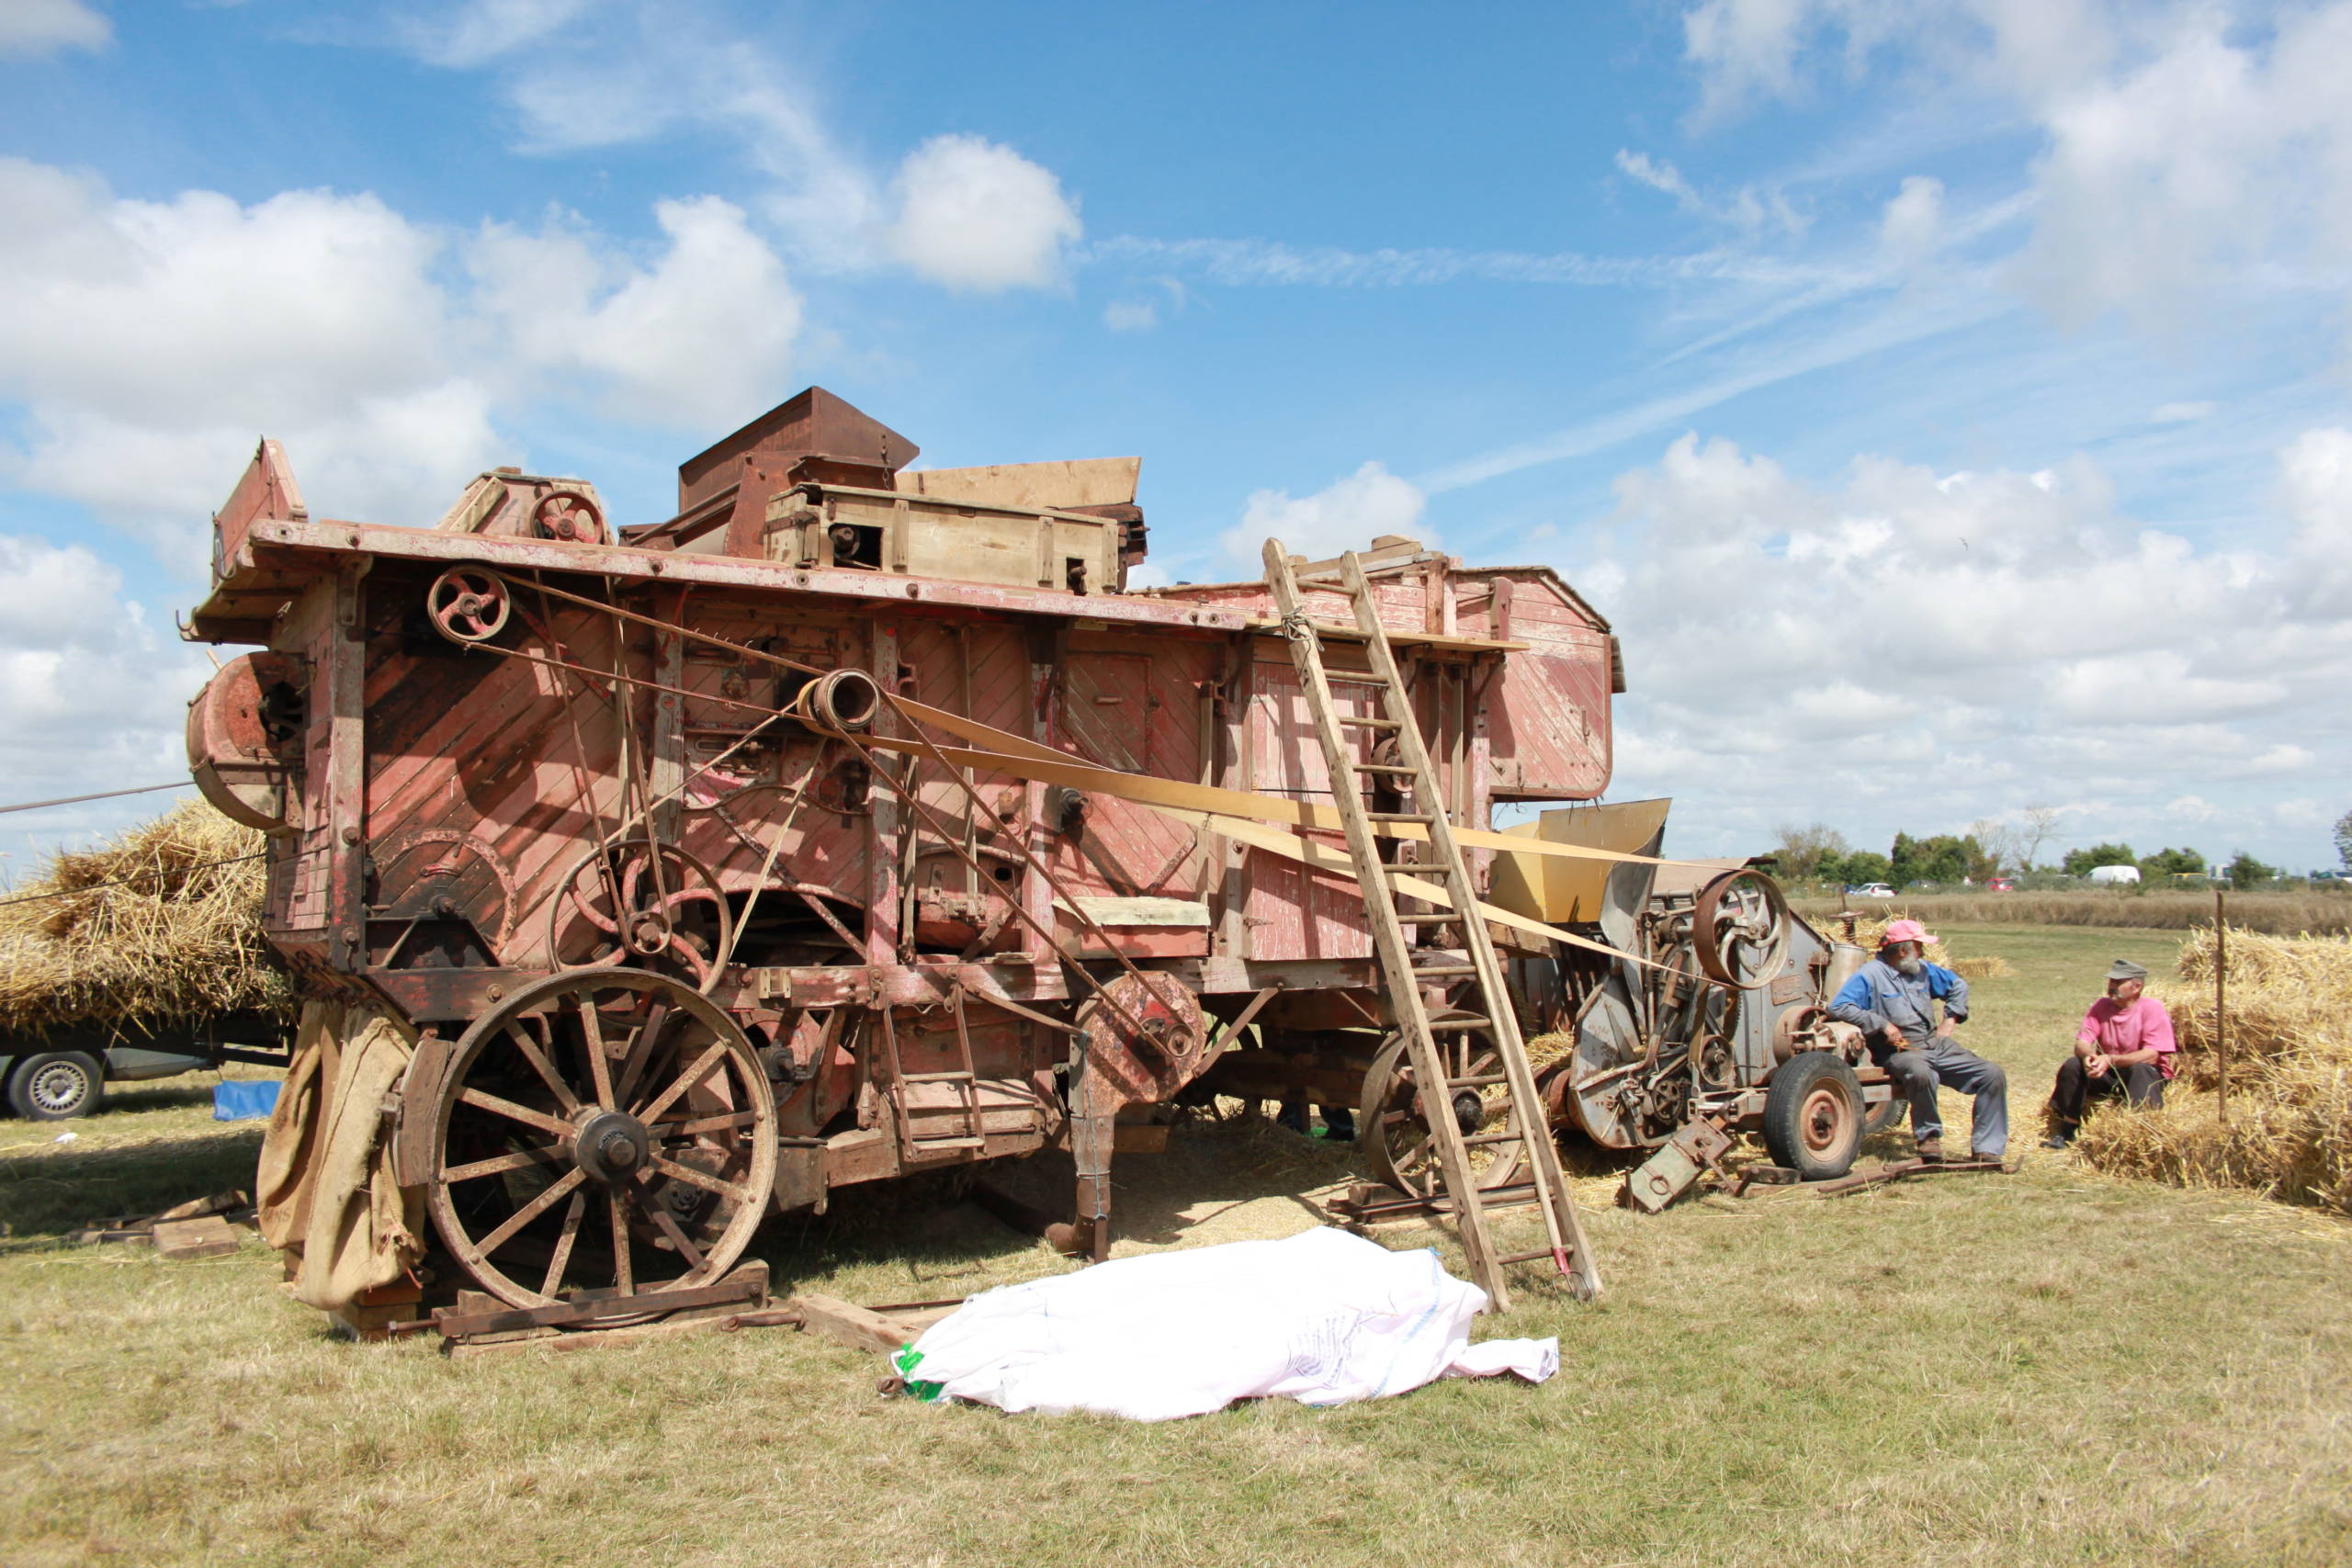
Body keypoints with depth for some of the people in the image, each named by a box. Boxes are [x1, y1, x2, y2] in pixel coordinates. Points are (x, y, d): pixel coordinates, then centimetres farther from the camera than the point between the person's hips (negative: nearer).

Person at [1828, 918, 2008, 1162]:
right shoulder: (1871, 975, -7)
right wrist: (1882, 1025, -20)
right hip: (1901, 1051, -7)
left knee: (1993, 1075, -8)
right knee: (1921, 1074, -41)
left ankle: (1987, 1149, -2)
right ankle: (1928, 1136, -16)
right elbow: (1838, 1007, -19)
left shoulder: (1923, 970, 16)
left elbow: (1958, 985, 32)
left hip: (1936, 1045, 7)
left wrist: (1950, 1020, 17)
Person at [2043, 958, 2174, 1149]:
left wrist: (2111, 1060, -38)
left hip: (2146, 1075, -4)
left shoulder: (2152, 1008, -15)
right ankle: (2067, 1132, -12)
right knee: (2072, 1065, -19)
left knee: (2140, 1069, -35)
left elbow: (2151, 1055, -24)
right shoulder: (2101, 1006, -1)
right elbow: (2081, 1044, -8)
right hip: (2108, 1074, 4)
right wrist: (2088, 1056, -34)